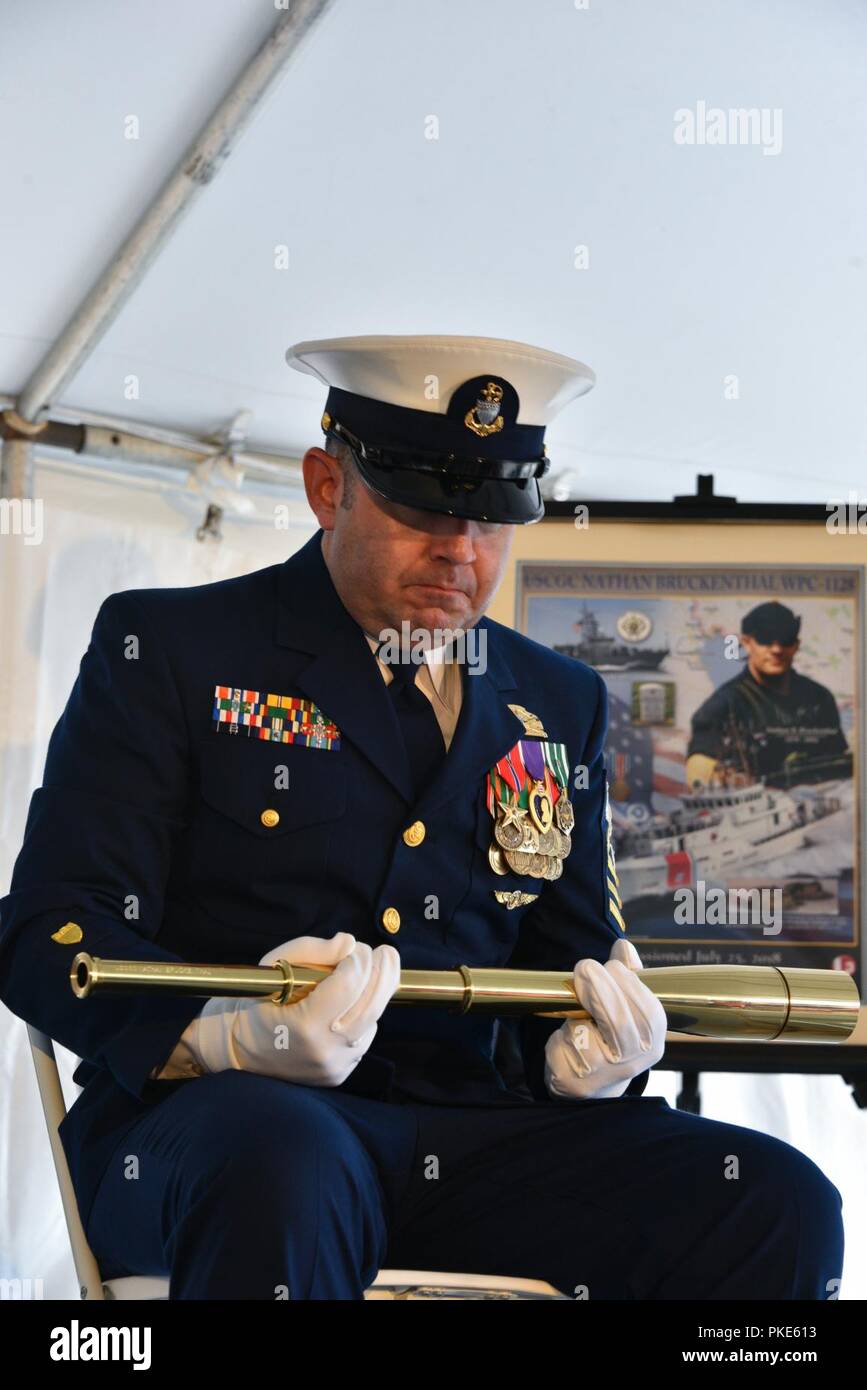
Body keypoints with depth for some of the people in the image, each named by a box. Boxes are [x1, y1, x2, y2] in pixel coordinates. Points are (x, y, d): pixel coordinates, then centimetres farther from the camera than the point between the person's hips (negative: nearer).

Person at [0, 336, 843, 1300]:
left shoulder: (558, 707, 21)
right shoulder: (167, 651, 7)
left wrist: (584, 1055, -2)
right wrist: (228, 1034, -23)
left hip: (473, 1134, 5)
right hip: (212, 1122, -5)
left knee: (779, 1204, -19)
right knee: (286, 1170, -41)